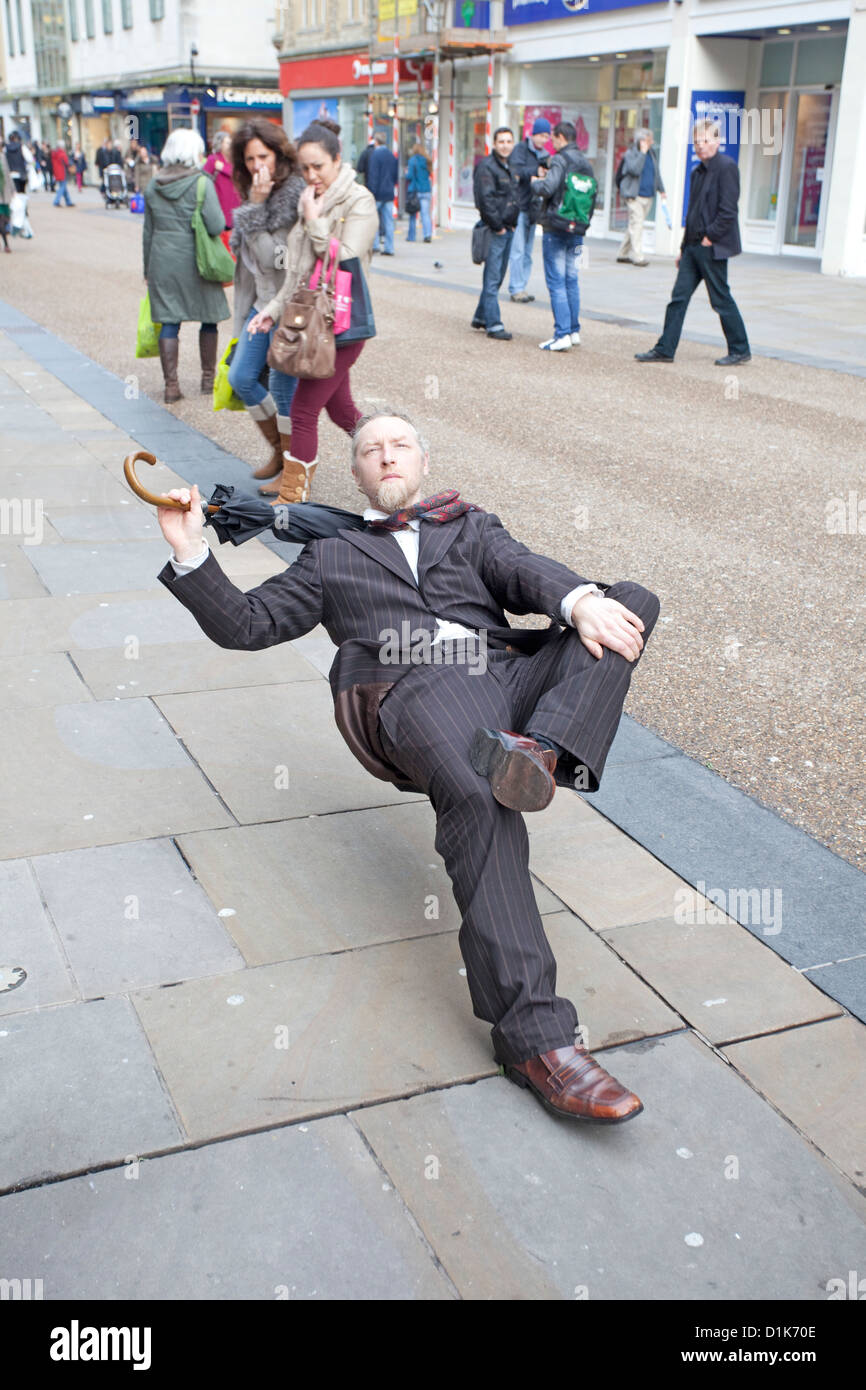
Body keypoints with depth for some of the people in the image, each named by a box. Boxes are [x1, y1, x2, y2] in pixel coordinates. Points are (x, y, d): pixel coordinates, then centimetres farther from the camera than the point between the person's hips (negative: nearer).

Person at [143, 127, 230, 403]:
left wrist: (148, 269, 19)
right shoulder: (201, 183, -9)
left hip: (162, 261, 4)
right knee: (209, 318, 13)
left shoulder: (153, 185, 6)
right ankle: (208, 378, 22)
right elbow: (216, 225, -17)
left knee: (169, 322, 5)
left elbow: (148, 232, 12)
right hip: (195, 262, -4)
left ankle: (171, 385, 0)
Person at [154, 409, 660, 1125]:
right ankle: (534, 1034, -42)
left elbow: (526, 571, 12)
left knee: (633, 601, -17)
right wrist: (191, 554, 6)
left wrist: (580, 600, -13)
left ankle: (544, 747, -41)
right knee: (479, 798, -36)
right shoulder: (333, 557, 32)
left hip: (510, 667, 3)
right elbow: (248, 624, 23)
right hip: (415, 685, -3)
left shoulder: (472, 527, 33)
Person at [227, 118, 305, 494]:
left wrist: (257, 206, -21)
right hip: (261, 301, 9)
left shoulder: (294, 195, -16)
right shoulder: (254, 195, 10)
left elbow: (272, 258, -21)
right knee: (241, 378, 10)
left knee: (282, 386, -2)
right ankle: (278, 450, 28)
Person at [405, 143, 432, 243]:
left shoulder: (413, 160, -8)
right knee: (425, 213, 2)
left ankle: (411, 236, 11)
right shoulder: (426, 161, 6)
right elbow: (429, 174, 13)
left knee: (413, 214, 6)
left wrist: (407, 173, 9)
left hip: (415, 190, -4)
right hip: (427, 190, 4)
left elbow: (410, 176, -11)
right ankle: (428, 234, -11)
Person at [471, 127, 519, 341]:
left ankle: (480, 317, 25)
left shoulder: (509, 168, 17)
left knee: (497, 276, 14)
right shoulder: (487, 167, -10)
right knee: (492, 278, -8)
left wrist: (512, 224, 13)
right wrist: (497, 226, -17)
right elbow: (486, 199, -19)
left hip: (508, 229, 9)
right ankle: (493, 324, -7)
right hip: (495, 230, -9)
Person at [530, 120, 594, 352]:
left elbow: (547, 188, -22)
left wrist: (536, 182, -3)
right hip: (577, 229, 7)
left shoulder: (561, 160, -11)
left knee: (556, 281, -6)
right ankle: (574, 331, 17)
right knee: (571, 280, 14)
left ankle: (562, 335, -11)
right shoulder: (586, 163, 12)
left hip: (556, 228, -7)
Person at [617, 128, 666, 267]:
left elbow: (656, 173, 24)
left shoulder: (652, 153, 15)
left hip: (648, 195, 7)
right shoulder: (630, 153, -5)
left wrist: (661, 190, 21)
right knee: (637, 223, -14)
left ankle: (623, 254, 17)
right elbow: (634, 169, -22)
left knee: (634, 225, 9)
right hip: (634, 195, -7)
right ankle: (637, 256, -18)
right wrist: (642, 152, -18)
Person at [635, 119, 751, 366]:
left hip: (713, 247, -8)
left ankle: (740, 350, 11)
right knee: (678, 297, 5)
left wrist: (710, 237, -16)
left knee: (721, 299, -1)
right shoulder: (698, 172, 16)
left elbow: (728, 210, -17)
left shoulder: (726, 167, -10)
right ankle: (665, 349, 9)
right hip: (694, 246, 8)